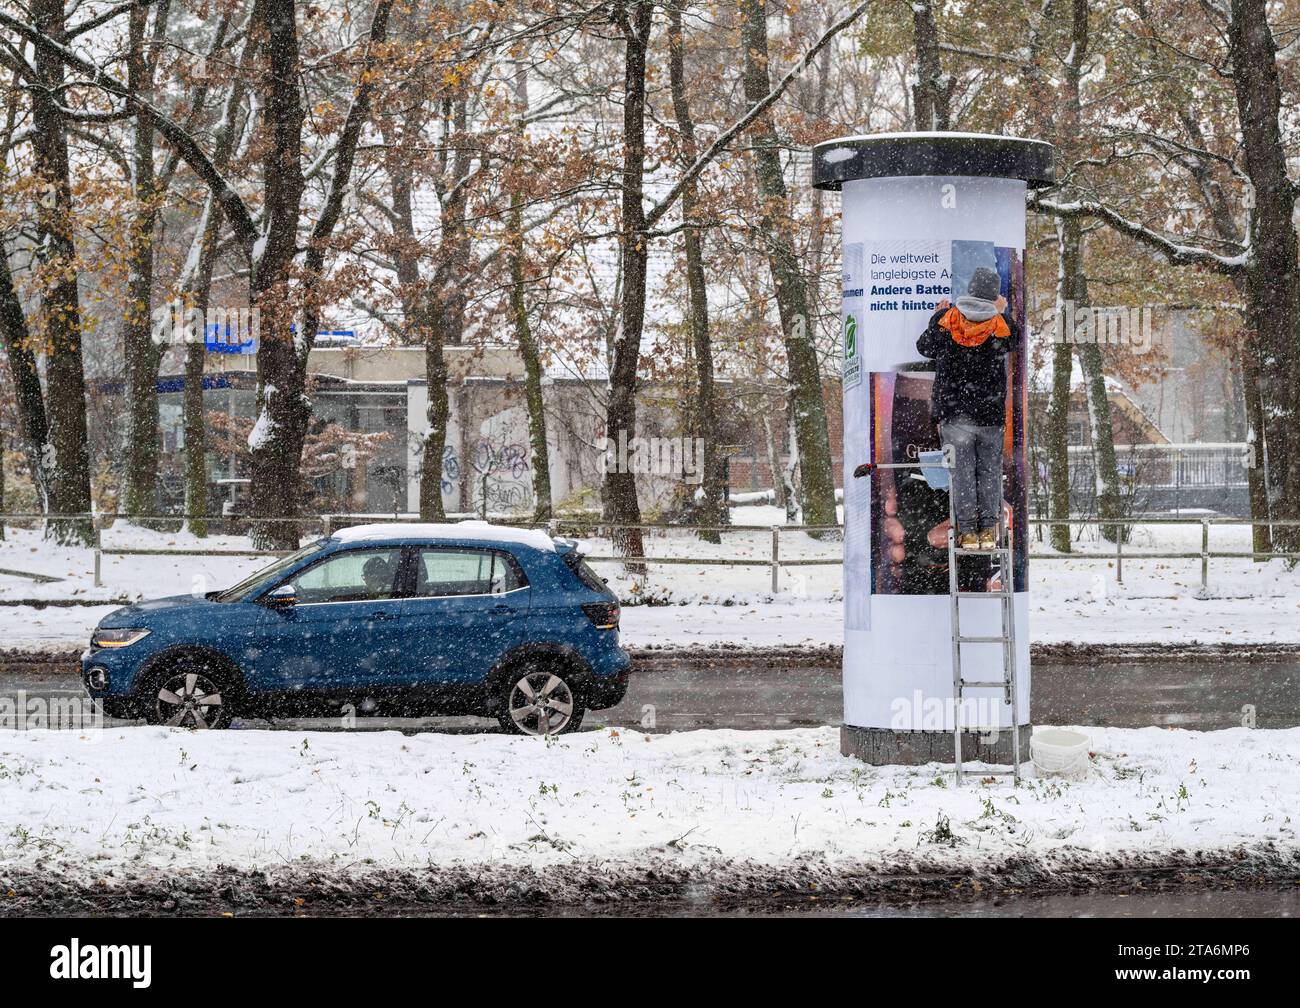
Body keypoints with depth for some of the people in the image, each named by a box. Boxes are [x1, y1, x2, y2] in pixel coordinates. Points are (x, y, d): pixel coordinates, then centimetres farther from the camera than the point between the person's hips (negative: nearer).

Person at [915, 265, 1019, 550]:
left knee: (962, 470, 4)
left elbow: (924, 347, 10)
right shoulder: (1000, 324, -6)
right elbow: (1015, 340, 17)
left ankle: (967, 529, 1)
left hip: (954, 414, 0)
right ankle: (988, 528, 9)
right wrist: (1002, 313, 28)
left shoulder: (948, 320, -6)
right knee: (989, 469, 10)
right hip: (991, 415, 0)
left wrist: (937, 316, 23)